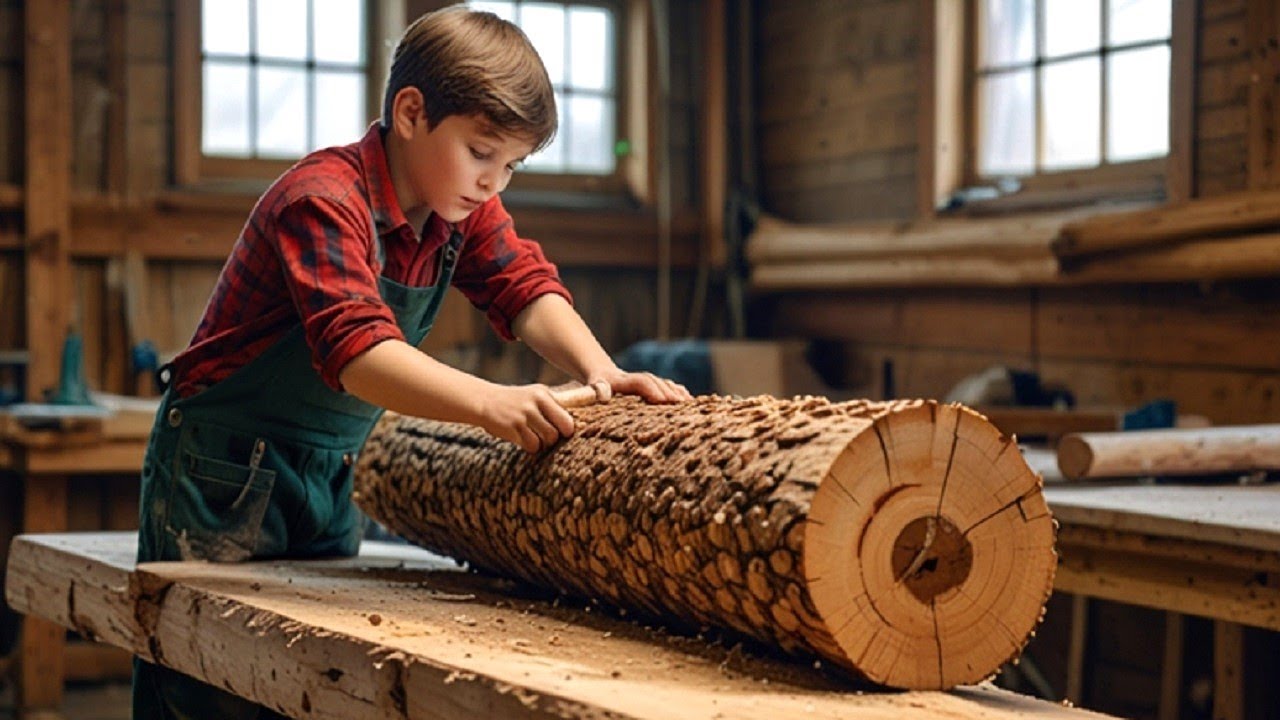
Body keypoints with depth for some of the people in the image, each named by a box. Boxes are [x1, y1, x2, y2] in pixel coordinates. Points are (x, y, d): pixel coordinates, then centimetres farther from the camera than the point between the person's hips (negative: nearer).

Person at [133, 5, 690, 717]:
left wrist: (599, 369, -28)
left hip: (330, 474, 7)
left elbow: (525, 286, -7)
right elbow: (356, 350, -38)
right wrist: (489, 401, -53)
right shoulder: (325, 200, -24)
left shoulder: (464, 207, 2)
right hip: (223, 472, -7)